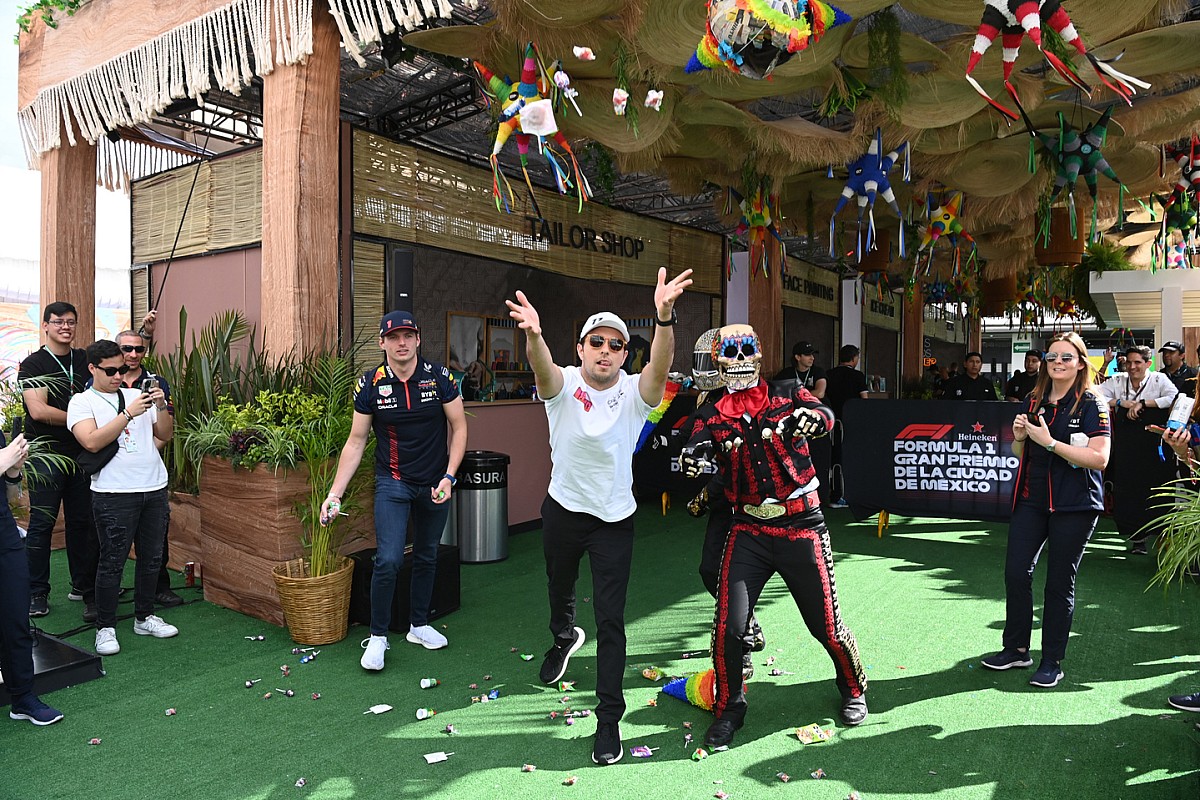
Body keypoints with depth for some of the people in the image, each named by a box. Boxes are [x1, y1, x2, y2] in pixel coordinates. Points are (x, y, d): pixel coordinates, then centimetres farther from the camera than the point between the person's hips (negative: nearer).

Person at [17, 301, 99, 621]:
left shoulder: (85, 359, 11)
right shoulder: (33, 364, -2)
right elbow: (39, 411, -13)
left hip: (82, 454, 4)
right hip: (47, 454, -3)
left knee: (83, 522, 7)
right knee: (42, 523, 2)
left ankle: (85, 588, 16)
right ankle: (37, 593, 13)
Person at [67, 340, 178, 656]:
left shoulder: (136, 395, 13)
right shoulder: (82, 402, 1)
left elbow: (166, 435, 10)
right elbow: (92, 442, -15)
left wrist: (161, 407, -7)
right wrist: (128, 414, -20)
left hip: (154, 488, 5)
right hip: (114, 494, -5)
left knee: (152, 557, 11)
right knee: (112, 562, -1)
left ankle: (144, 618, 25)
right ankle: (105, 628, 13)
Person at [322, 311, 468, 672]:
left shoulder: (440, 377, -8)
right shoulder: (370, 384, -8)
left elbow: (459, 427, -2)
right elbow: (355, 442, -2)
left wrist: (449, 477, -12)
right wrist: (335, 493, -8)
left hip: (435, 483, 2)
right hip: (393, 483, -1)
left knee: (427, 556, 14)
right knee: (388, 560, -11)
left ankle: (419, 626, 33)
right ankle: (378, 636, 9)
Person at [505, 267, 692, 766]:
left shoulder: (634, 393, -13)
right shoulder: (562, 384, -12)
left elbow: (660, 367, -34)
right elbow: (542, 368, -35)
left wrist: (664, 317, -53)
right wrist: (533, 334, -58)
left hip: (615, 518, -2)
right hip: (562, 509, 2)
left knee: (610, 619, -2)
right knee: (559, 589, 26)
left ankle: (609, 720, 12)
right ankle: (564, 638, 60)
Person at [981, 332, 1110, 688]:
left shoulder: (1092, 404, -7)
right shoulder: (1034, 401, 10)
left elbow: (1100, 458, -17)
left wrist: (1050, 443, -21)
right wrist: (1019, 438, -3)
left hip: (1074, 506, -5)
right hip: (1031, 500, 5)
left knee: (1059, 584, 4)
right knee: (1016, 572, 3)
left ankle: (1052, 662, 17)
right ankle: (1017, 648, 20)